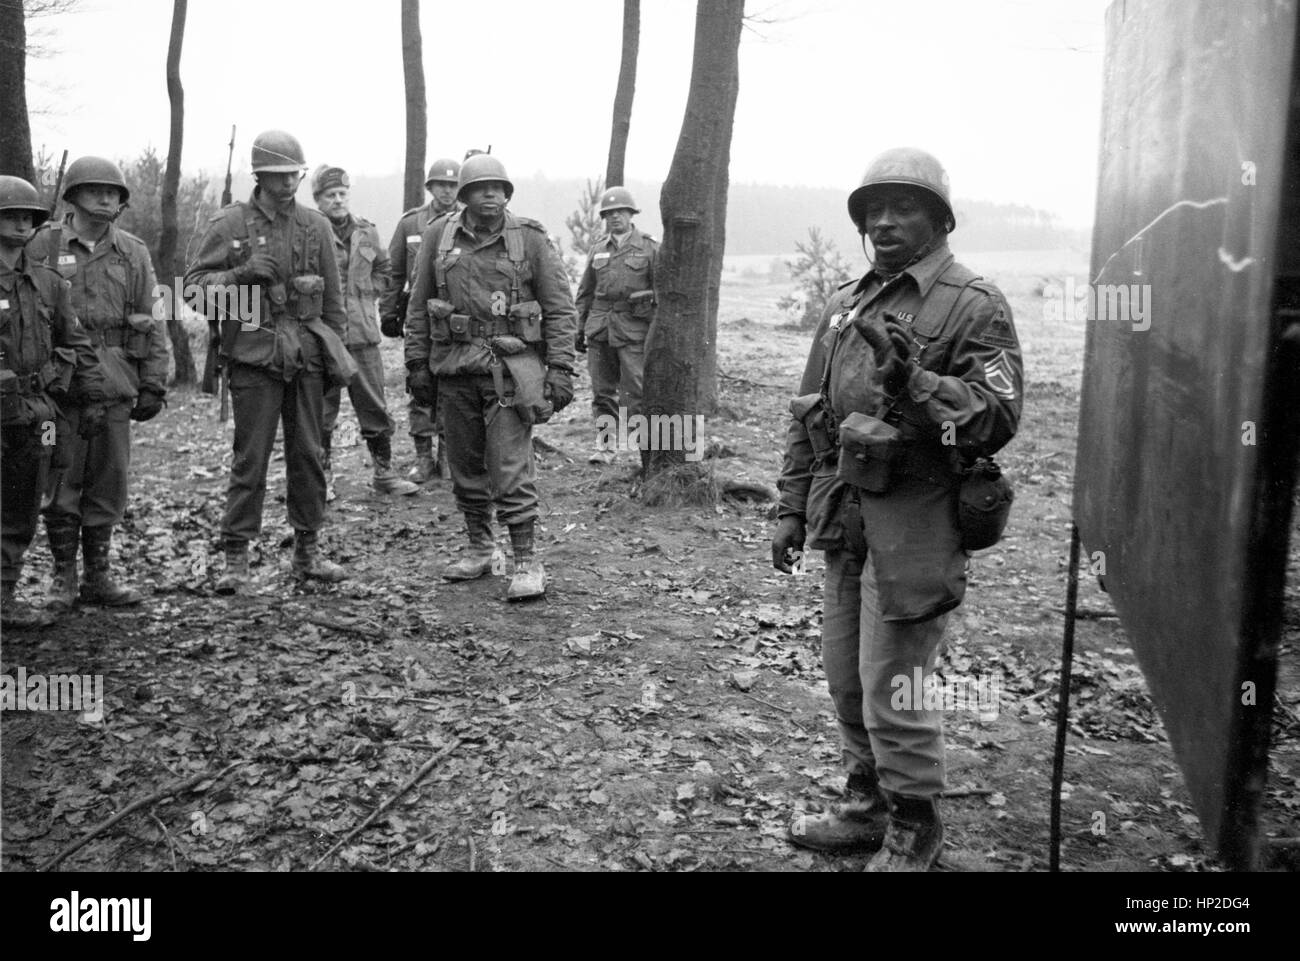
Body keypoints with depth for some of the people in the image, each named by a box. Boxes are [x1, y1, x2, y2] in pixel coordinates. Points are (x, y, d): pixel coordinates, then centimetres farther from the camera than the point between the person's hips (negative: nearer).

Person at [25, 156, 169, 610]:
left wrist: (154, 384, 3)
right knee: (63, 479, 1)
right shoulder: (44, 244, 3)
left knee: (109, 480, 6)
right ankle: (62, 577, 13)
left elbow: (153, 321, 10)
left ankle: (98, 576, 16)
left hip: (115, 381, 2)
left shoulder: (133, 253, 10)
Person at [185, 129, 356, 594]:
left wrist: (338, 354, 10)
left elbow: (333, 297, 13)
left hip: (308, 354, 3)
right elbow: (194, 282, -1)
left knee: (308, 455, 8)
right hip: (254, 353, -3)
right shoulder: (229, 223, 0)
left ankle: (308, 551, 18)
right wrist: (243, 274, -16)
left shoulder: (315, 224, 10)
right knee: (250, 459, -3)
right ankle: (235, 558, 5)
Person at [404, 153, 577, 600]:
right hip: (455, 366, 4)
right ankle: (479, 550, 26)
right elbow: (418, 306, 11)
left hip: (510, 366, -3)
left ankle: (527, 562, -1)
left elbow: (560, 308, 0)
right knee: (466, 467, 11)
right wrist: (417, 363, 7)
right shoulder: (439, 236, 6)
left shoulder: (530, 239, 0)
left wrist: (561, 368, -7)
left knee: (511, 470, -8)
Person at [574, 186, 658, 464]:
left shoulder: (650, 248, 3)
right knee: (602, 391, 6)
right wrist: (581, 329, 13)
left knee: (636, 390, -7)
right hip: (600, 328, 4)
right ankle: (604, 446, 13)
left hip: (634, 329, -4)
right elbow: (585, 294, 19)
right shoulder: (597, 251, 15)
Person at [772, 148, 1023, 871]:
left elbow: (998, 418, -16)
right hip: (845, 516, 7)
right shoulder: (846, 304, 14)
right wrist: (793, 508, 15)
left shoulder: (975, 306, -7)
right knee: (848, 682, 17)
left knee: (893, 694, 0)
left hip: (913, 525, -7)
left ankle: (914, 836, 21)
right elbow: (808, 411, 18)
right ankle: (868, 807, 36)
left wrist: (915, 382, -29)